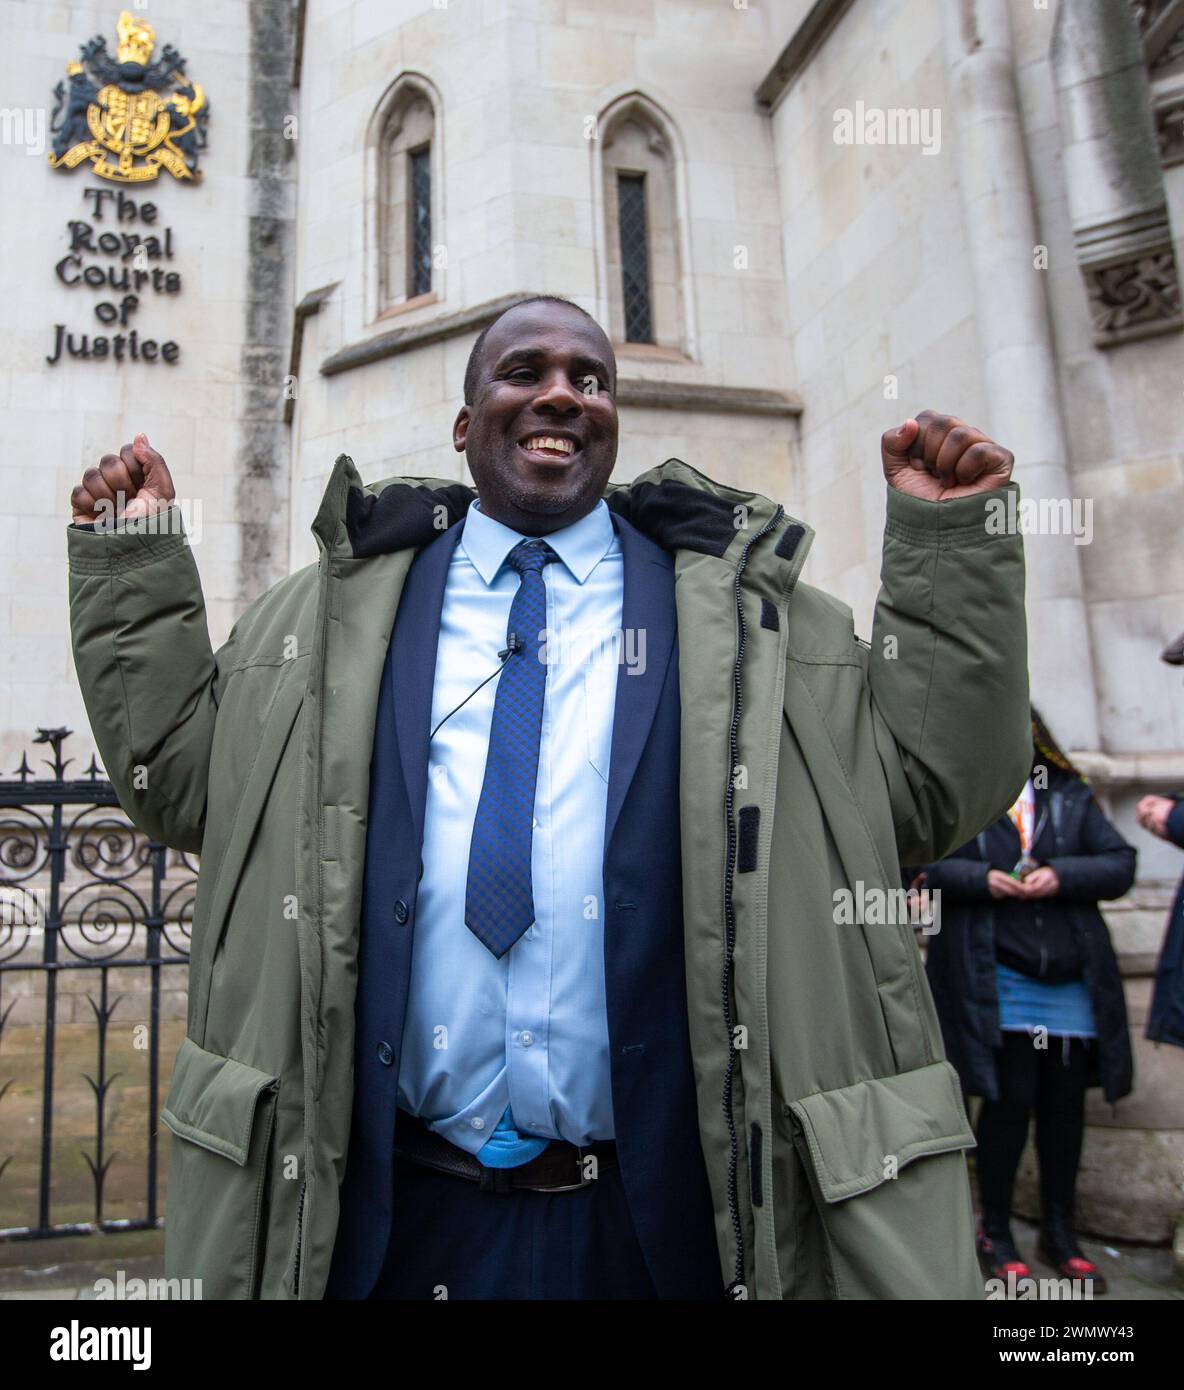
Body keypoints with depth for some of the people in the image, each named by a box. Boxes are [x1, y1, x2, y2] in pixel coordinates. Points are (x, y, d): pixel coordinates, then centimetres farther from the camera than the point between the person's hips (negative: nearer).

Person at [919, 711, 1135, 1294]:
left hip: (1069, 980, 4)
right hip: (995, 979, -3)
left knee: (1064, 1101, 11)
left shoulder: (1071, 796, 10)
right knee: (1010, 1098, -1)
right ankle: (995, 1233, 18)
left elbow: (1120, 862, 5)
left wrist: (1062, 876, -12)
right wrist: (980, 879, -20)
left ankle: (1059, 1230, 29)